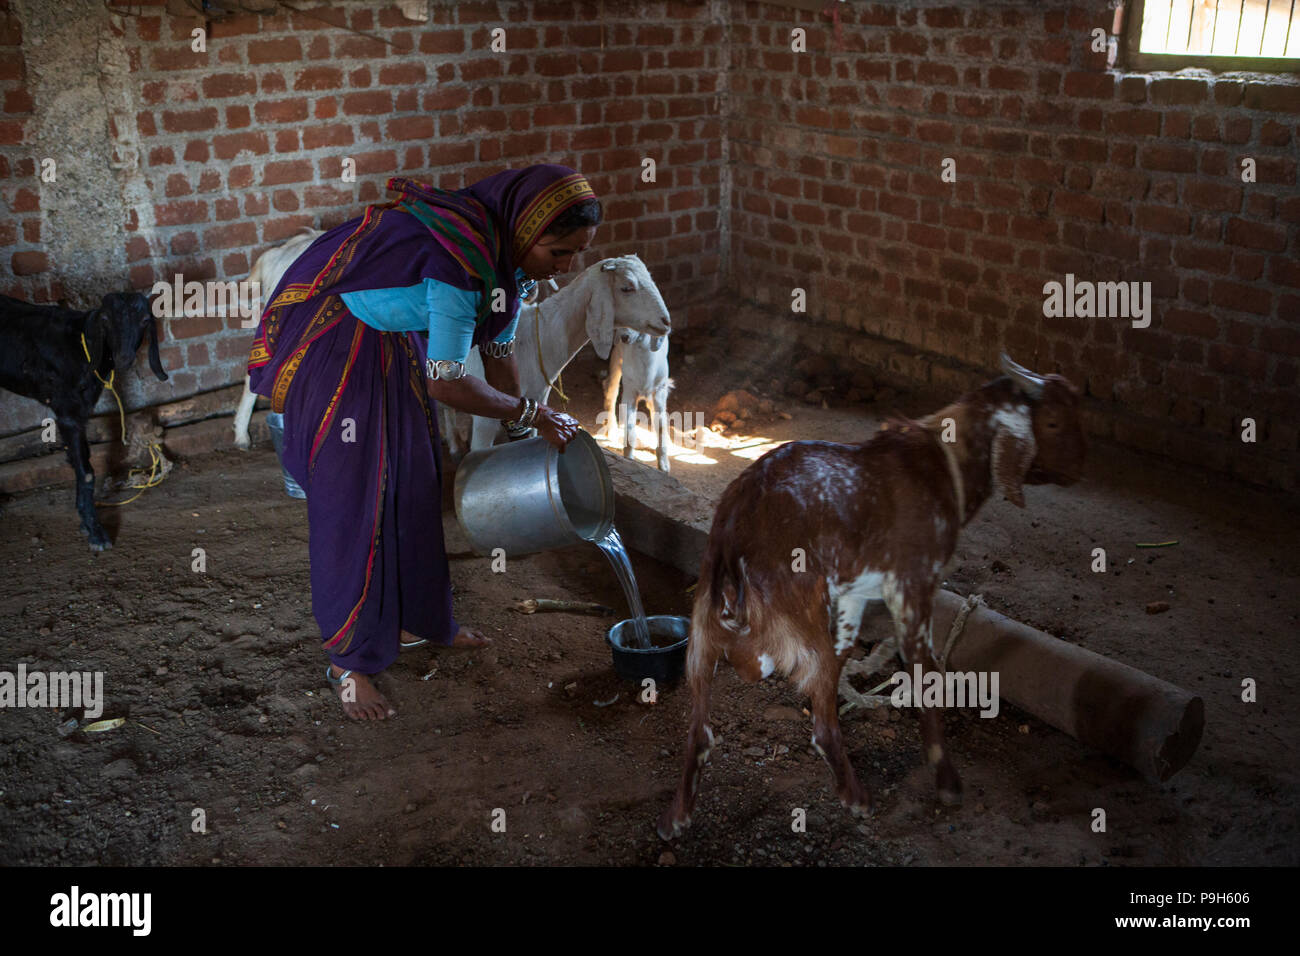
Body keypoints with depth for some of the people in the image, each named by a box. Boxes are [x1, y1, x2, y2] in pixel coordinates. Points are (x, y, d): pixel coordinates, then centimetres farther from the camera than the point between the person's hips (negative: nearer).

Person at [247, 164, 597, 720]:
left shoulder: (509, 253, -6)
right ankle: (350, 662, 8)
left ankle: (418, 618, 32)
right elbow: (446, 384, -31)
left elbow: (499, 347, 7)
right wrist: (531, 414, -18)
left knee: (416, 484, 14)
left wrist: (519, 435, 12)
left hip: (398, 346, 9)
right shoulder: (458, 260, -35)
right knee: (353, 498, -6)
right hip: (332, 345, -9)